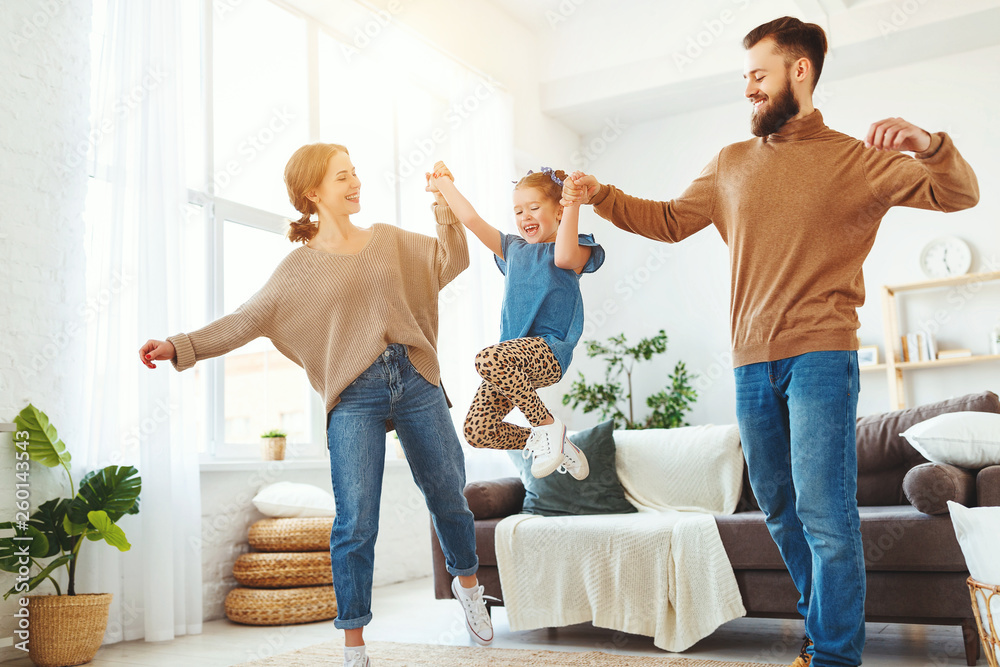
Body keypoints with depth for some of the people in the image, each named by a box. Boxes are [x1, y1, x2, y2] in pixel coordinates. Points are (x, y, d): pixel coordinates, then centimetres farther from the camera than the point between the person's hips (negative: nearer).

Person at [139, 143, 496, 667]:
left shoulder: (389, 240, 12)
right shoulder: (300, 267, 3)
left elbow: (450, 263, 11)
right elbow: (247, 320, 1)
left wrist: (447, 215, -5)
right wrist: (180, 347, -7)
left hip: (415, 381, 3)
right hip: (355, 395, -3)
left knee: (448, 493, 14)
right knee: (355, 521, -6)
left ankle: (467, 583, 41)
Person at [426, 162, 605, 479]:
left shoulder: (576, 248, 4)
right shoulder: (512, 248, 22)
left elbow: (564, 257, -21)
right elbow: (471, 219, 19)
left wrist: (573, 205, -24)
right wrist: (444, 185, 22)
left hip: (549, 349, -7)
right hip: (515, 355, 7)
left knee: (488, 359, -37)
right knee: (478, 431, -6)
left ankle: (548, 426, -19)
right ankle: (552, 443, 14)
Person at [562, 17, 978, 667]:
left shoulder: (855, 158, 3)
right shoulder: (731, 164, 16)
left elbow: (959, 194, -2)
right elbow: (670, 220, 21)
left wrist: (929, 145, -22)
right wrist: (604, 195, 9)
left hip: (821, 355, -5)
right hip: (752, 362, 5)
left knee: (824, 511, -10)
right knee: (780, 508, 12)